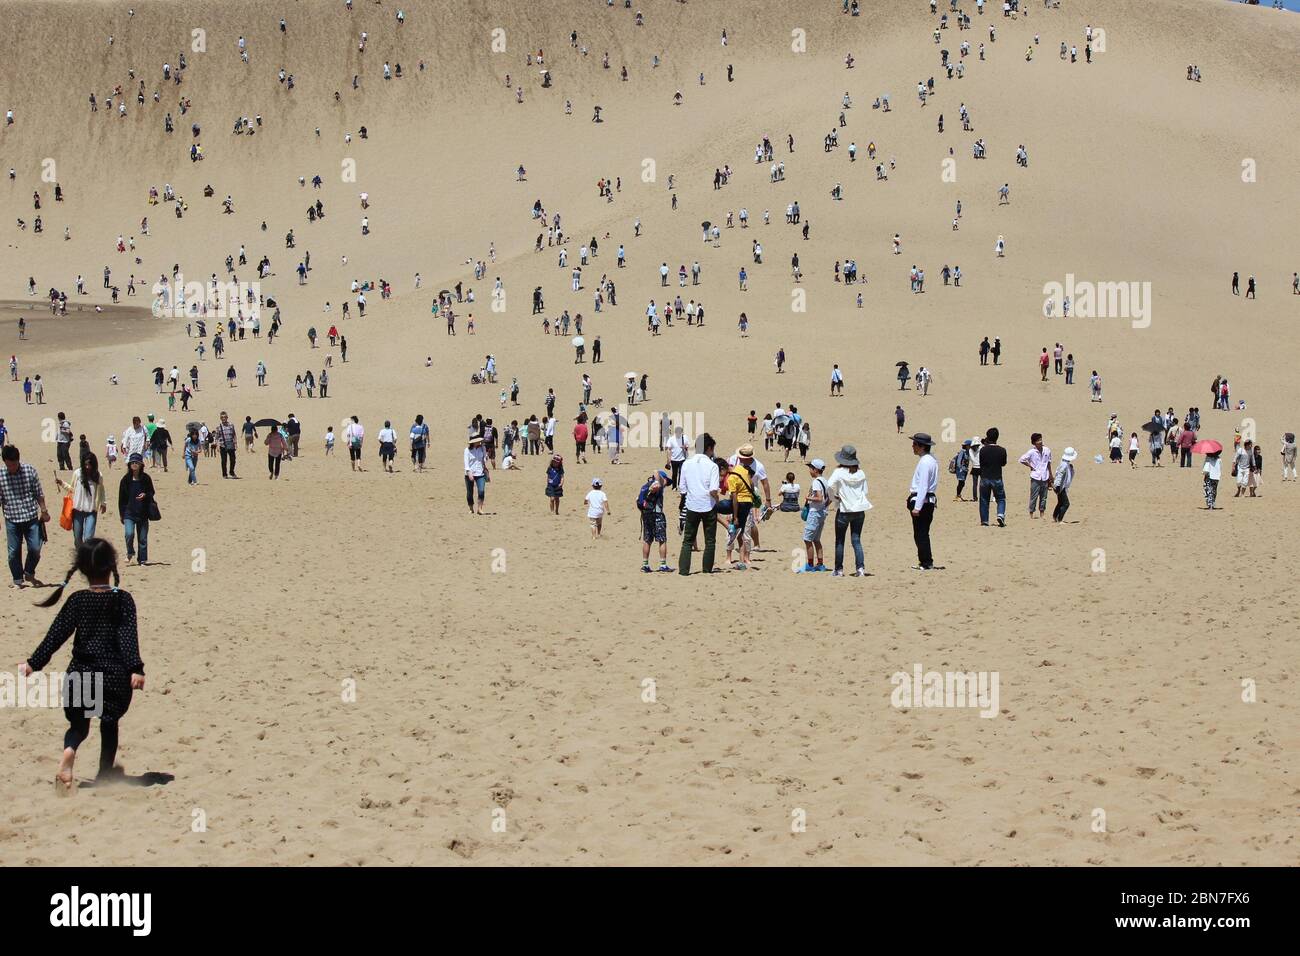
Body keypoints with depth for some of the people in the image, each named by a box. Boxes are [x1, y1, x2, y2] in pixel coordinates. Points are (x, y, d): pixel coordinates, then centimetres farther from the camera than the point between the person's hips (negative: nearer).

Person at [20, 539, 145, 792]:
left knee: (78, 724, 14)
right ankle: (106, 772, 25)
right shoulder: (123, 600, -5)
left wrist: (33, 663, -2)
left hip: (81, 674, 1)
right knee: (109, 724, 22)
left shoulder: (77, 600, -2)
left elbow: (57, 634, -5)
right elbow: (129, 637, -15)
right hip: (115, 676, -1)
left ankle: (69, 751, -19)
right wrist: (136, 669, -21)